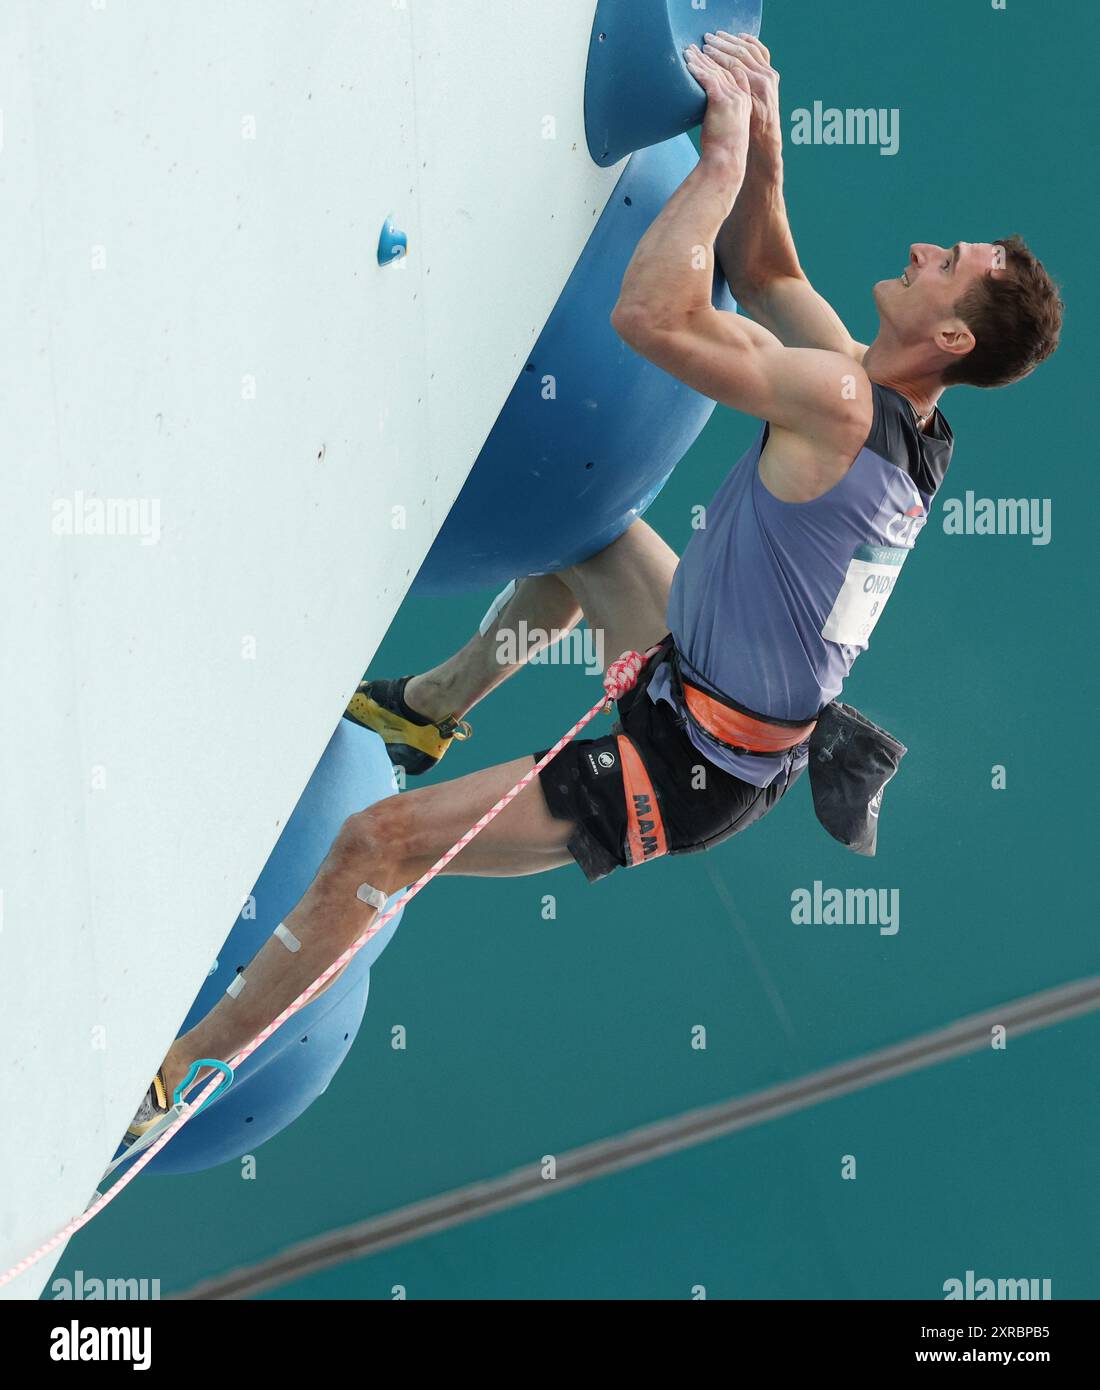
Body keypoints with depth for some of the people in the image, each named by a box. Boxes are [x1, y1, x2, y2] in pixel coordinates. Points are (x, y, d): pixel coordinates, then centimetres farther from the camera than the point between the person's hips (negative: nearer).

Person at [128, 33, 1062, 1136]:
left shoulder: (836, 402, -26)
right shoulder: (897, 419, 1)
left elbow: (647, 315, -32)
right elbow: (764, 274, 13)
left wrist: (725, 155, -23)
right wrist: (762, 147, -2)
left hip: (678, 771, -10)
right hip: (727, 720, 10)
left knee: (373, 847, -8)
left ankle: (164, 1083, 5)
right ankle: (430, 707, 45)